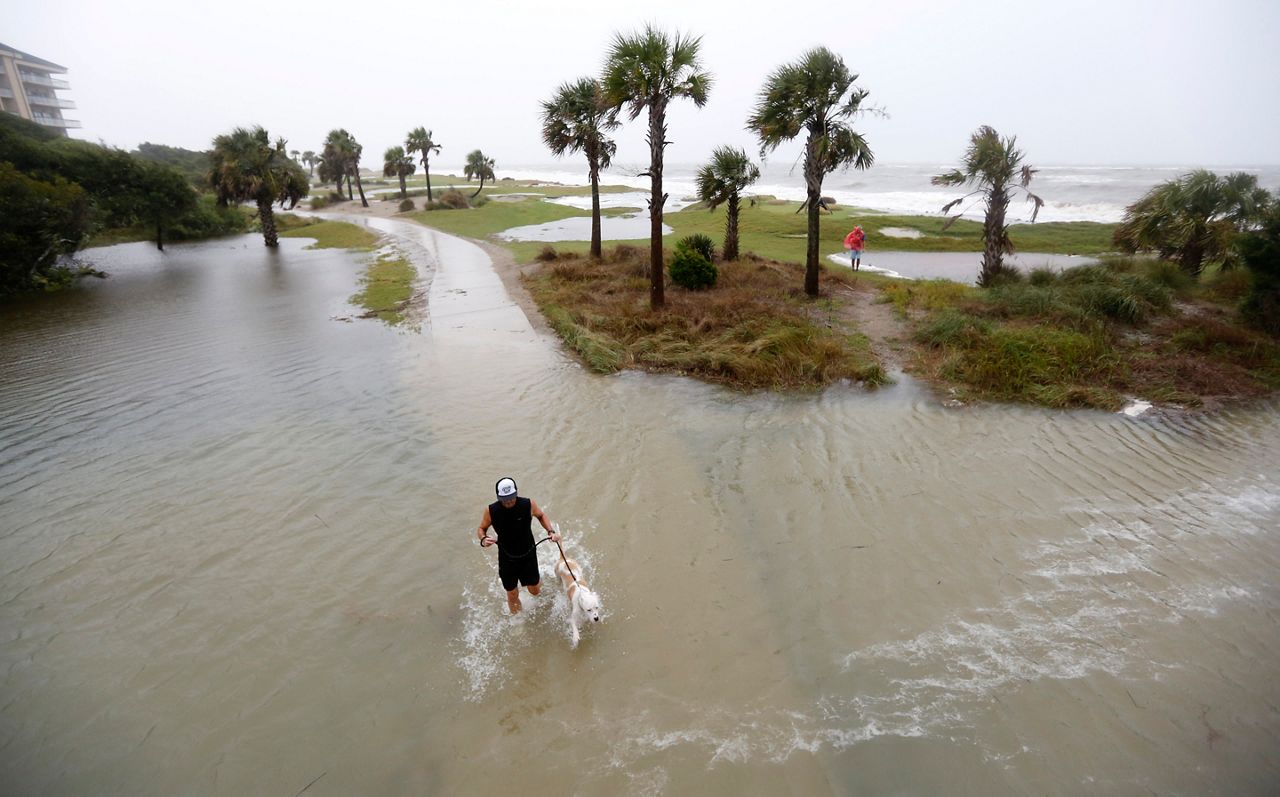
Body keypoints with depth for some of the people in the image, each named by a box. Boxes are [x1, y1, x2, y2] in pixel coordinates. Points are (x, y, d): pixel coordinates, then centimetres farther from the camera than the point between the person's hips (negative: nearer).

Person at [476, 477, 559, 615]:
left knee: (534, 591, 17)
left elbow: (541, 515, 1)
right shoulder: (491, 510, -21)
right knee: (512, 596, 13)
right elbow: (481, 529, -3)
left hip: (528, 555, 0)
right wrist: (483, 539, -26)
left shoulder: (528, 504, -21)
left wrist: (551, 531, -14)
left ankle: (537, 578, 53)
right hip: (507, 558, 0)